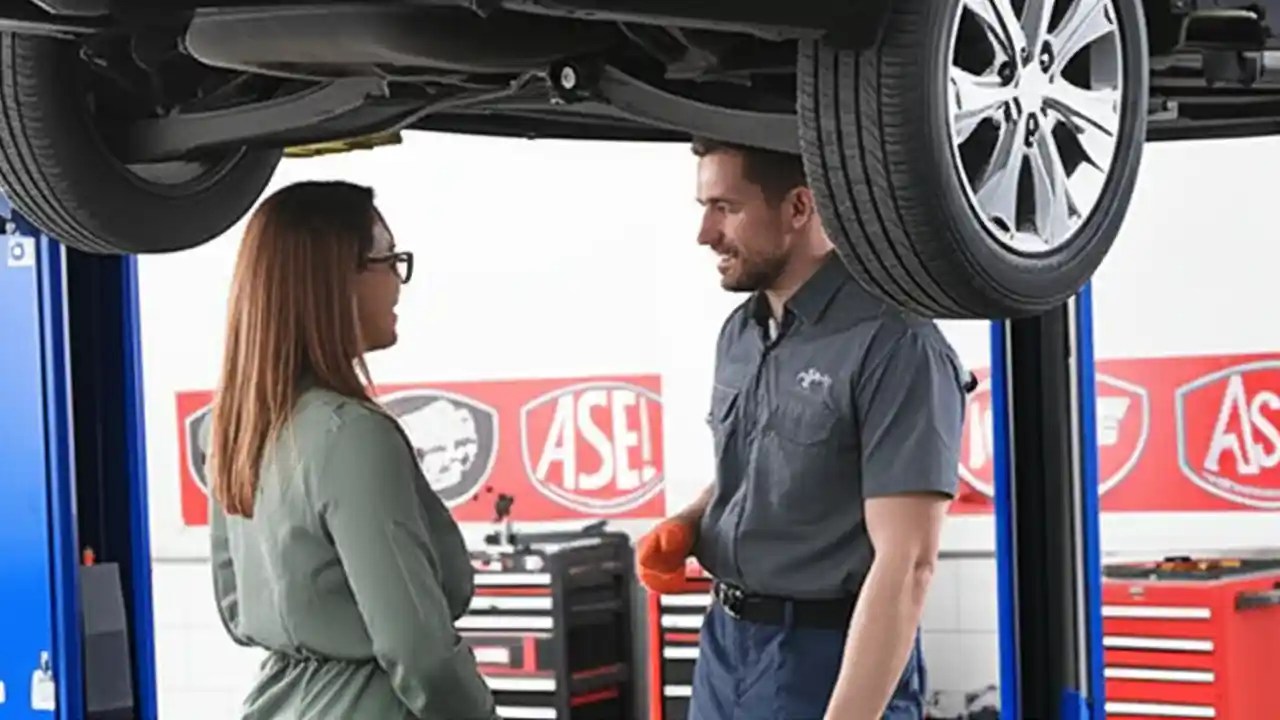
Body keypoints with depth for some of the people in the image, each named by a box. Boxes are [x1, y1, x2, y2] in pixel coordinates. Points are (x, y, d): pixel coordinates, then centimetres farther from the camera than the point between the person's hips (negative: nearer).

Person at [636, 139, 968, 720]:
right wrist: (688, 525, 2)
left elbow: (906, 565, -22)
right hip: (724, 647, 8)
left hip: (830, 662, -7)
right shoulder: (739, 333, 8)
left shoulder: (893, 345, -18)